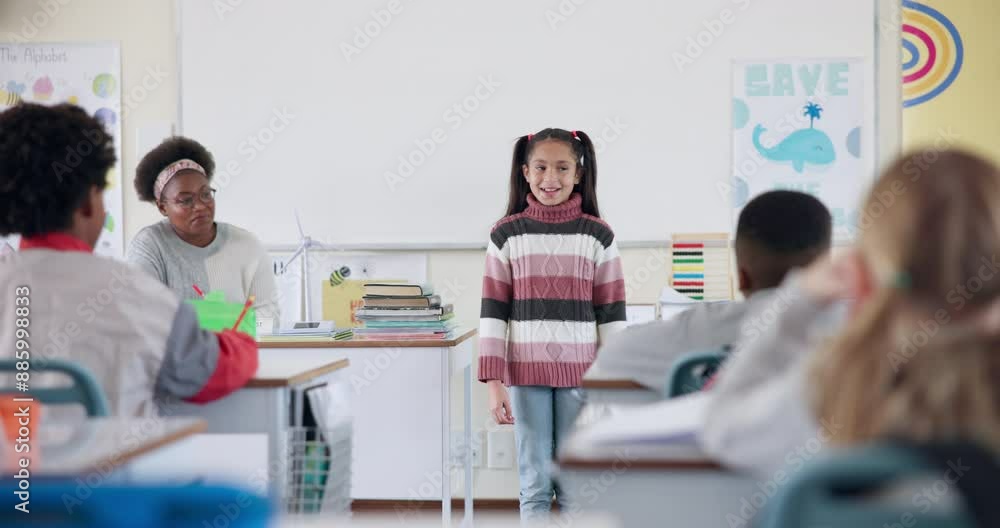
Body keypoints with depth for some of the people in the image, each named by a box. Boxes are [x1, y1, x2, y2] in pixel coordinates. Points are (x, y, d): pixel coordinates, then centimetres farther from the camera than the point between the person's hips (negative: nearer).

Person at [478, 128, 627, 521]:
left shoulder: (598, 235, 2)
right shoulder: (506, 234, 1)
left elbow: (612, 315, 2)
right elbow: (493, 312, -1)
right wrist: (493, 383, -7)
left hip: (580, 372, 0)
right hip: (526, 371, 0)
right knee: (535, 484, 6)